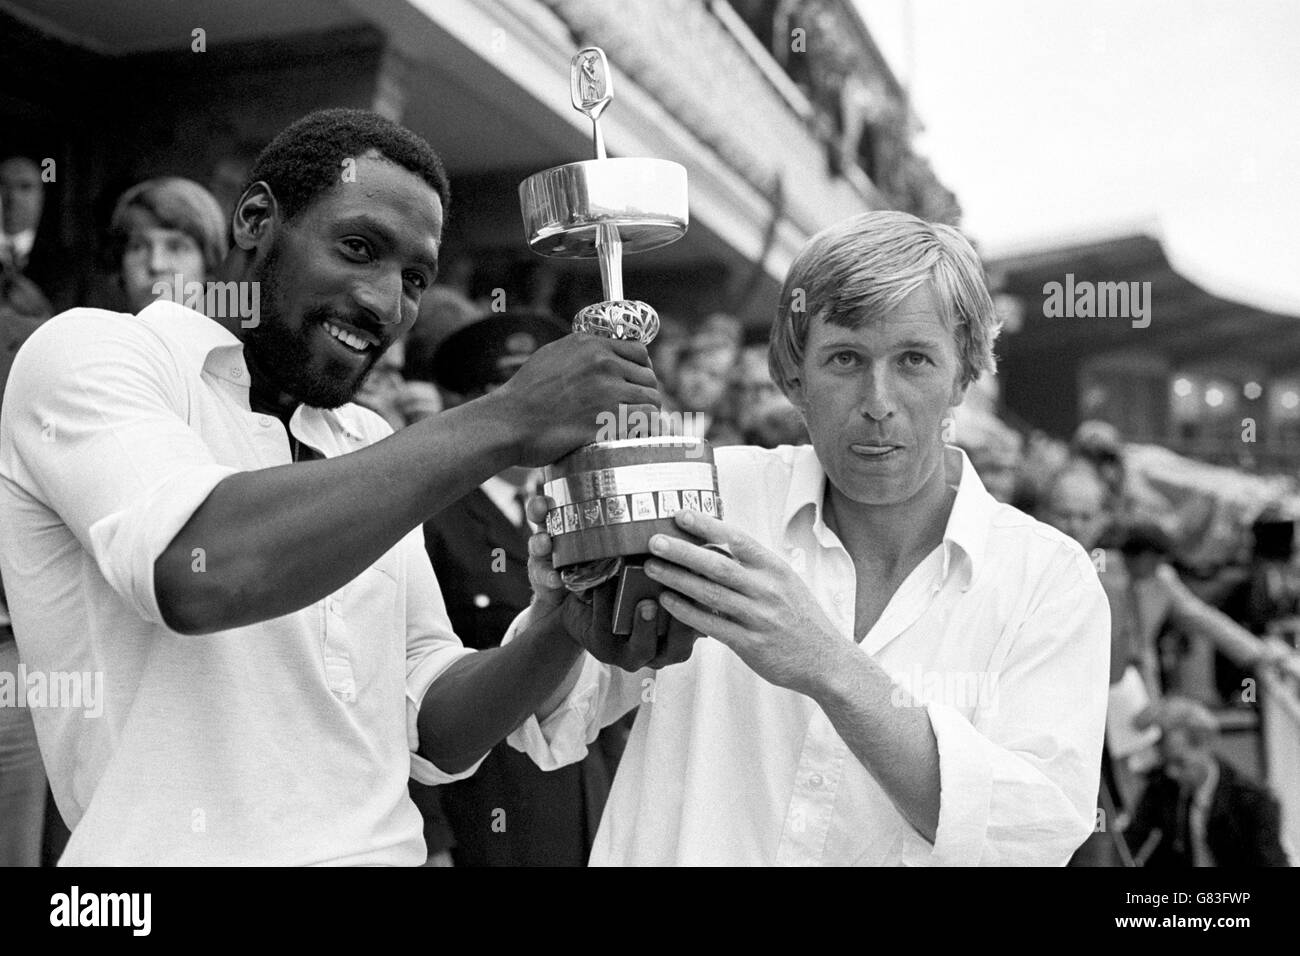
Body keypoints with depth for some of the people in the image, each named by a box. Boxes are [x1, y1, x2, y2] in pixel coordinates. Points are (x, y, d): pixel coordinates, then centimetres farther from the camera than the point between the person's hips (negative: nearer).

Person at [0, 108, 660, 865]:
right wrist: (499, 425, -20)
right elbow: (199, 572, -23)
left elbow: (433, 732, 10)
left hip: (390, 846, 4)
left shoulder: (373, 446, 12)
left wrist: (572, 623, -6)